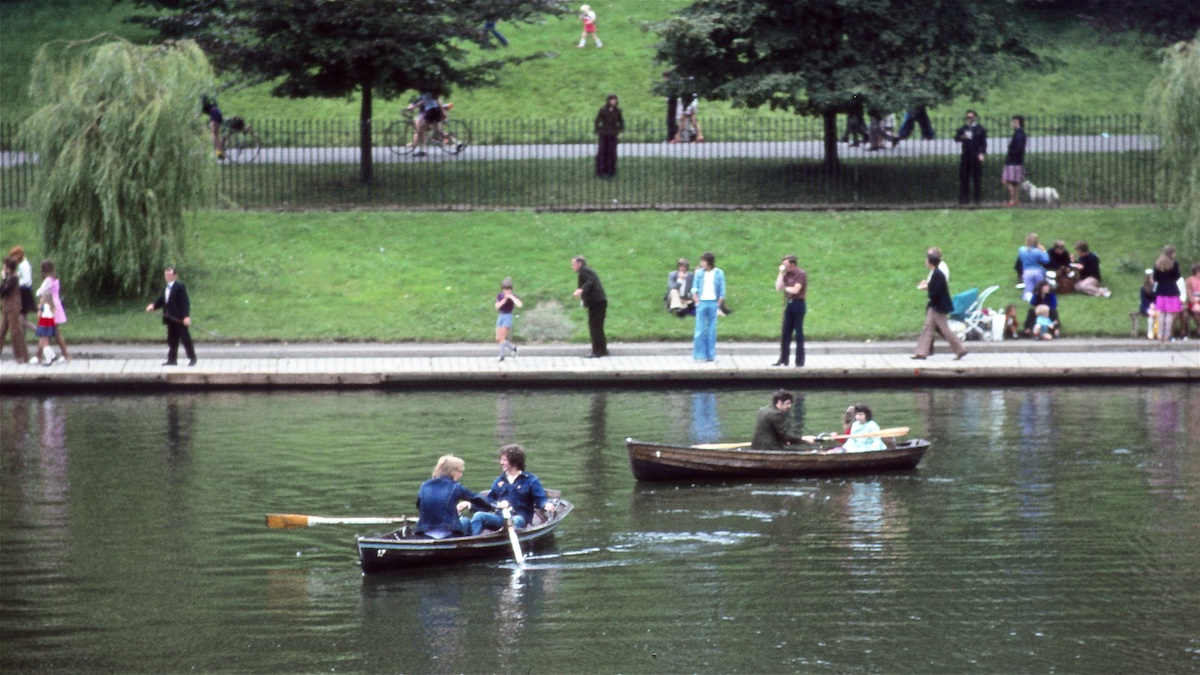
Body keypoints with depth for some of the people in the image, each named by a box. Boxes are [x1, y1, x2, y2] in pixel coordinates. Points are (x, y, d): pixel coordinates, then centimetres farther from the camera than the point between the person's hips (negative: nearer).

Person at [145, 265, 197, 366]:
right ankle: (172, 359, 13)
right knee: (172, 340, 9)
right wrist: (153, 305, -7)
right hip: (170, 319, 7)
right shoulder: (165, 289, 17)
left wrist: (186, 316, -22)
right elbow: (160, 301, 15)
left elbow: (185, 302, -14)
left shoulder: (180, 286, -8)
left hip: (180, 319, -7)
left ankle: (192, 358, 4)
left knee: (186, 339, -3)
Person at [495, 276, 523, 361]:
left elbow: (519, 305, -24)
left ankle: (501, 356, -3)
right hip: (500, 317, 6)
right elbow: (497, 306, -8)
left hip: (508, 317, -6)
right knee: (498, 339, 3)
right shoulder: (500, 296, 5)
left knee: (502, 338, -13)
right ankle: (512, 347, 24)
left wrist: (511, 297, -24)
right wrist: (504, 299, -20)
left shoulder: (513, 296, -7)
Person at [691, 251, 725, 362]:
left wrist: (718, 305, -2)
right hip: (702, 302, 0)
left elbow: (722, 291, 4)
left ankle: (710, 355, 8)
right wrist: (697, 302, -3)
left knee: (712, 330, 4)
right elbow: (694, 289, 7)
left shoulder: (719, 273, 2)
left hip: (713, 303, 0)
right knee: (700, 330, -2)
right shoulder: (699, 273, 4)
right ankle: (699, 355, 1)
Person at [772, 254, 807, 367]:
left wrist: (786, 288, 0)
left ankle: (800, 361, 3)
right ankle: (783, 359, 12)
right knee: (785, 333, 7)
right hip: (789, 304, 7)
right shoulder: (787, 274, 11)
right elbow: (778, 288, 4)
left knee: (798, 333, -2)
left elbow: (795, 290, -19)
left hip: (798, 304, -7)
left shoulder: (801, 274, -10)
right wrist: (781, 273, 1)